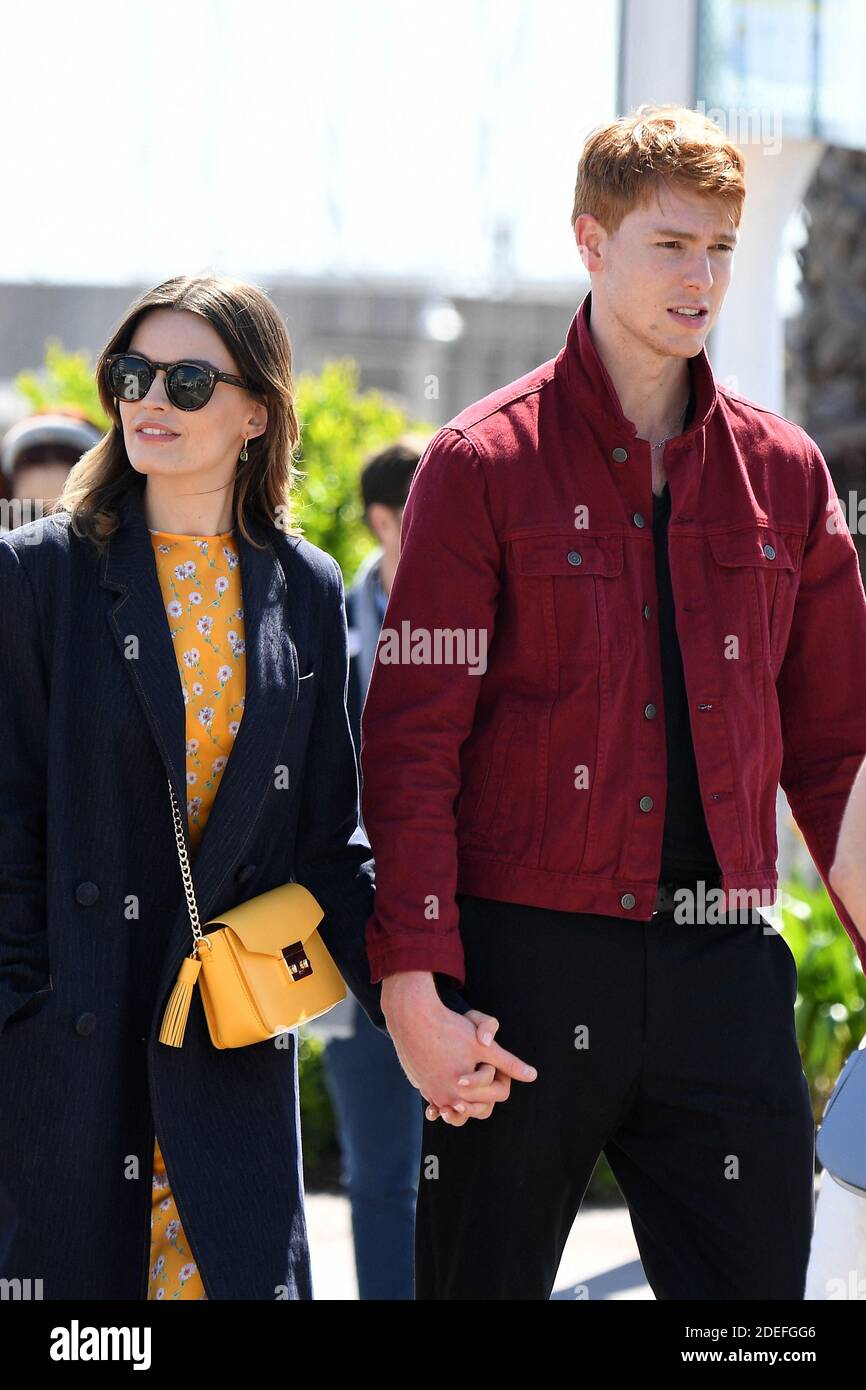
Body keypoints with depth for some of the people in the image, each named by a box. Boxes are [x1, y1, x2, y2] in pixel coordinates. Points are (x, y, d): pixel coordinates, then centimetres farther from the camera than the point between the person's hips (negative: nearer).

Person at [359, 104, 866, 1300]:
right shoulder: (485, 463, 0)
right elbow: (412, 737, -4)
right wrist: (411, 975, -13)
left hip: (723, 963, 3)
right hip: (530, 955, -3)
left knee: (755, 1282, 0)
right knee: (484, 1279, 5)